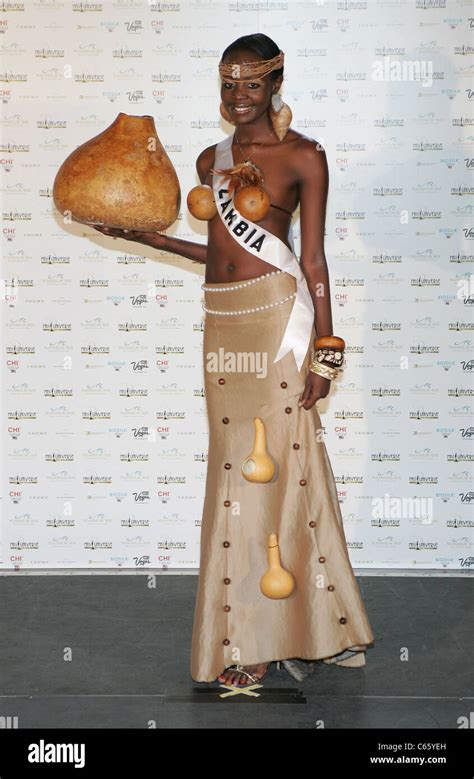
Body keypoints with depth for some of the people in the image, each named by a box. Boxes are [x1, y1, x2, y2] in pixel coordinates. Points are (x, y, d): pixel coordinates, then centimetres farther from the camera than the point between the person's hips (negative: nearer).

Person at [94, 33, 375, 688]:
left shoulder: (304, 156, -1)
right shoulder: (211, 160, 16)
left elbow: (313, 260, -3)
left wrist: (324, 351, -8)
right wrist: (148, 237, 15)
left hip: (277, 315, -6)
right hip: (223, 321, 6)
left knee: (279, 461, -3)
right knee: (236, 468, 7)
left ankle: (288, 628, 9)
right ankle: (249, 633, 18)